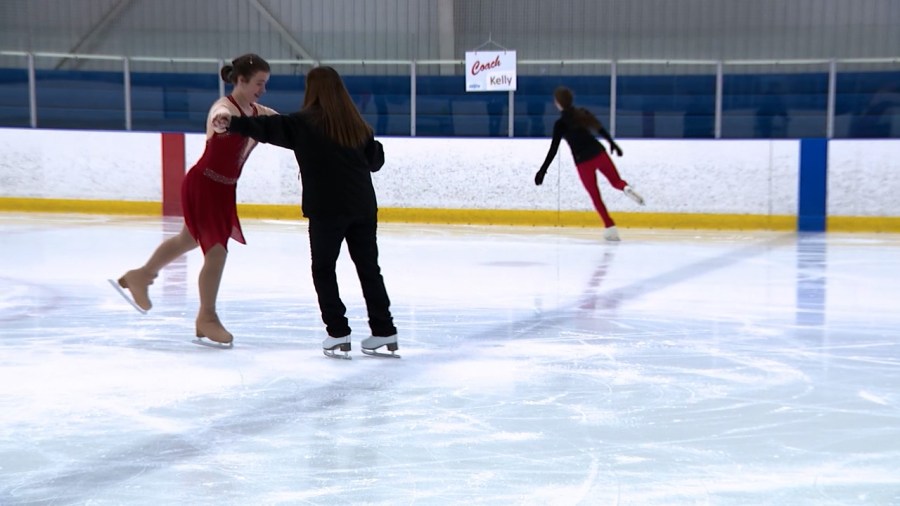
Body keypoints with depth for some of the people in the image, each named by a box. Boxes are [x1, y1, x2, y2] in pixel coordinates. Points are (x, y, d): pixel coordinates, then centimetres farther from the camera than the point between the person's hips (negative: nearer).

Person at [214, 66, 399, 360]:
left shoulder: (304, 123, -6)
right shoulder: (355, 123, 8)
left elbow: (269, 127, -18)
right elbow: (375, 160, 17)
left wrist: (233, 123, -24)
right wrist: (375, 145, 36)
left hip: (327, 209, -4)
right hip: (363, 207, 5)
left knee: (323, 269, 10)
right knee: (368, 267, 13)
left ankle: (338, 333, 4)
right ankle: (384, 332, 14)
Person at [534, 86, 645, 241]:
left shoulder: (560, 124, -10)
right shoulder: (583, 113, 3)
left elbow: (553, 150, -12)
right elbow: (601, 129, 12)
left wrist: (542, 170, -6)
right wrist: (612, 143, 28)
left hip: (583, 162, -3)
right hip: (599, 153, 3)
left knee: (595, 196, 9)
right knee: (616, 181, 19)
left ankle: (610, 228, 4)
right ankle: (626, 188, -17)